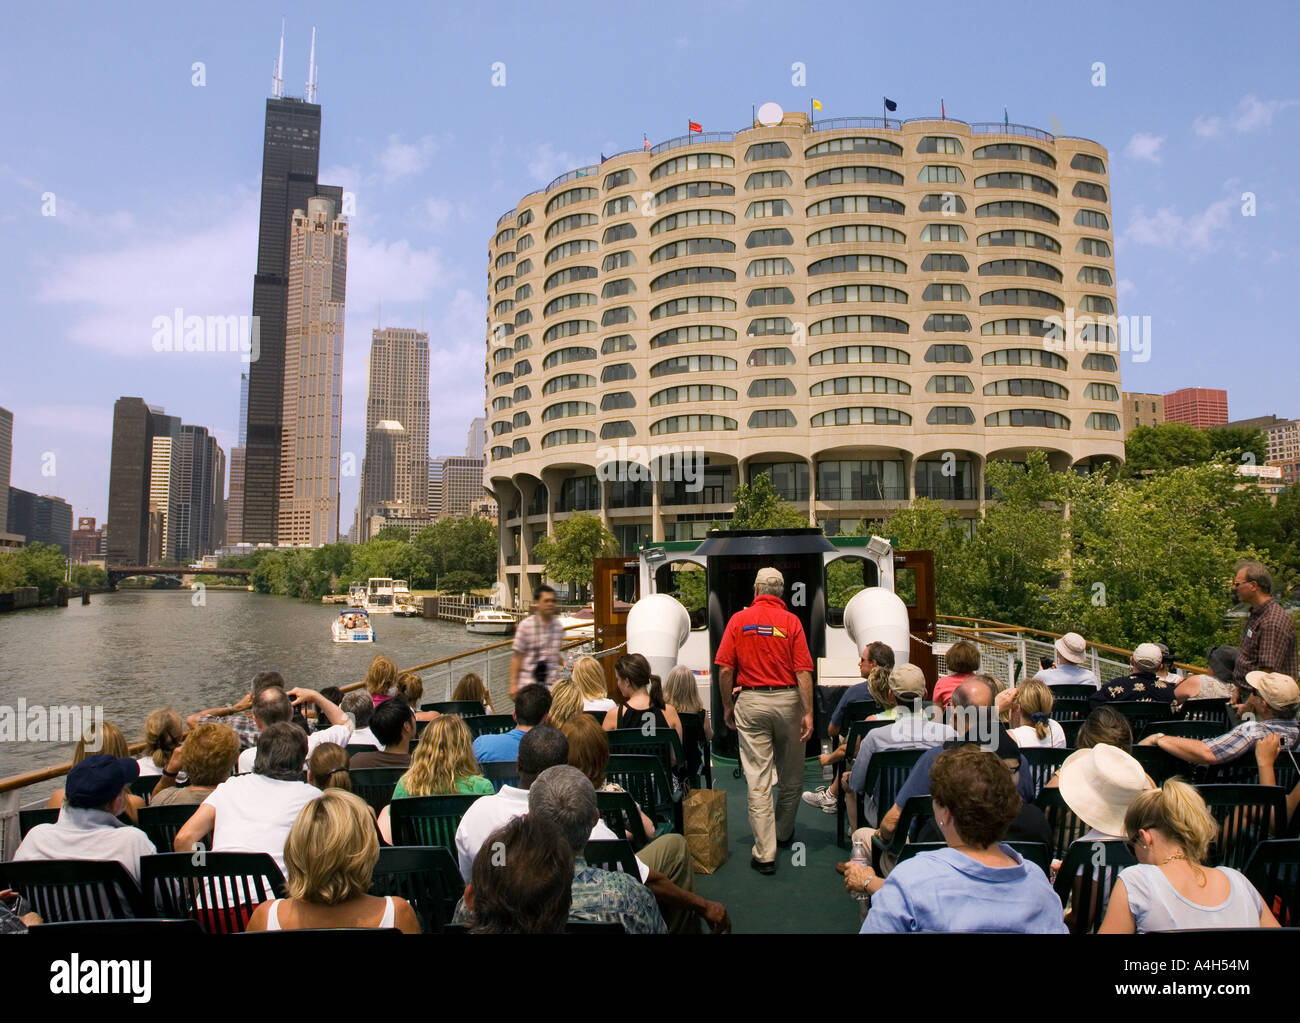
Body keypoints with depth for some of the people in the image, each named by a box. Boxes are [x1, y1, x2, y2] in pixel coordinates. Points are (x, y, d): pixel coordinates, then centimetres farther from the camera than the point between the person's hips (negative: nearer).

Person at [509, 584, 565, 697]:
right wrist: (513, 684, -7)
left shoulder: (558, 625, 6)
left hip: (551, 684, 4)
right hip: (528, 684, -3)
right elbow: (516, 657, -5)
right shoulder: (526, 625, -7)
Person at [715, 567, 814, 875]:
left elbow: (725, 669, -3)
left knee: (757, 779, 2)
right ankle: (784, 833, 37)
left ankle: (764, 853, 3)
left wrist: (727, 707, 7)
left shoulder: (739, 619, 0)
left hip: (751, 702, 0)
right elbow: (803, 671, -8)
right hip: (787, 700, 0)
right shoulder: (792, 621, -3)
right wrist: (808, 713, -6)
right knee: (790, 776, 19)